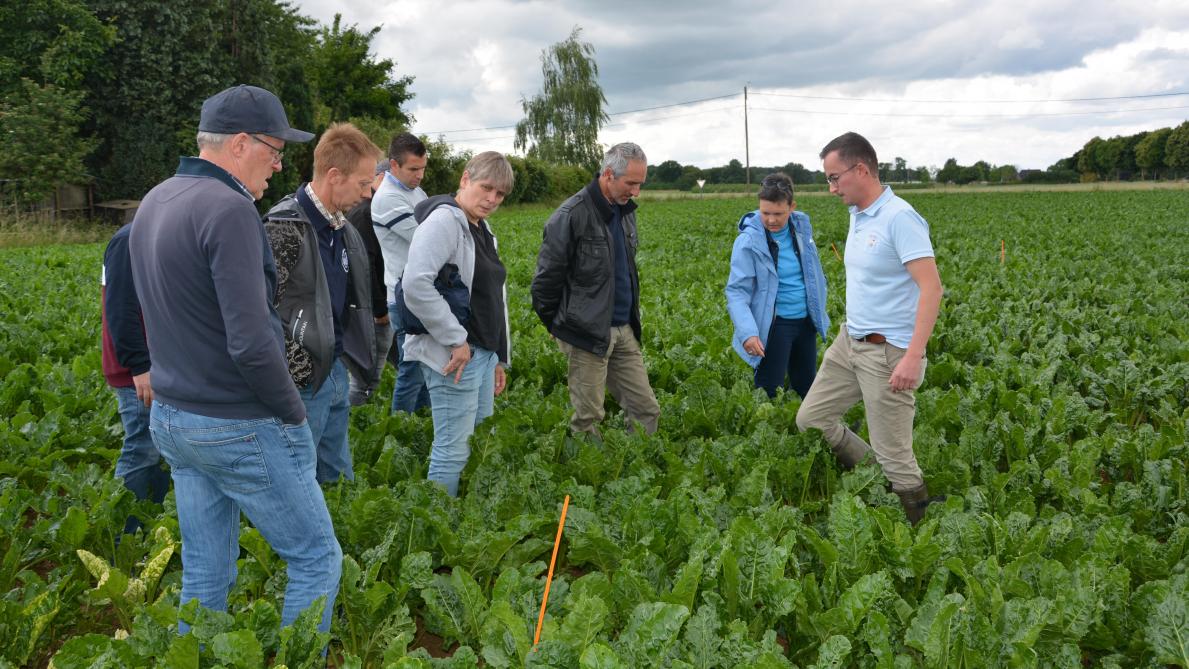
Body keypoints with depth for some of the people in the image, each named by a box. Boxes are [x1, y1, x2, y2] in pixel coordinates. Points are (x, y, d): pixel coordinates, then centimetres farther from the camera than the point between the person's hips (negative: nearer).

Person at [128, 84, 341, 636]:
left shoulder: (153, 203, 9)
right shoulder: (229, 208, -20)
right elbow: (251, 343, -25)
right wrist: (294, 414, -11)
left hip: (170, 418, 9)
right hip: (239, 427, -9)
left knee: (205, 575, 17)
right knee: (316, 559, 6)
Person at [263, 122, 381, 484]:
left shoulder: (342, 228, 10)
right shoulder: (284, 227, -18)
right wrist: (297, 371, -19)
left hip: (336, 374, 8)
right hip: (302, 383, -8)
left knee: (338, 478, 19)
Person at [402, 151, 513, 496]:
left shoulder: (481, 229, 16)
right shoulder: (445, 220, -14)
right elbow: (415, 285, -28)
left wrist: (500, 358, 21)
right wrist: (456, 340, -22)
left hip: (483, 354, 10)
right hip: (456, 357, -10)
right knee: (453, 452, -4)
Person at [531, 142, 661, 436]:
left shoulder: (625, 211, 11)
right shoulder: (572, 216, -15)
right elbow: (546, 277, -10)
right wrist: (555, 325, 0)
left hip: (624, 330, 7)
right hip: (588, 334, -7)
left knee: (646, 410, 7)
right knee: (588, 418, 3)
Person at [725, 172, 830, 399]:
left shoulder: (802, 226, 1)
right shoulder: (749, 241, -16)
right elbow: (737, 291, -18)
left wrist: (820, 311, 17)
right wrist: (747, 332, -30)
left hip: (806, 320, 6)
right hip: (774, 325, -6)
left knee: (805, 387, 17)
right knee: (770, 392, -1)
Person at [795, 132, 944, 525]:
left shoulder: (899, 218, -18)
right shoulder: (857, 216, 10)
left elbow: (931, 288, -23)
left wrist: (913, 357, -29)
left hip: (888, 351, -9)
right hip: (849, 341, 9)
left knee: (894, 456, -1)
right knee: (810, 419, 13)